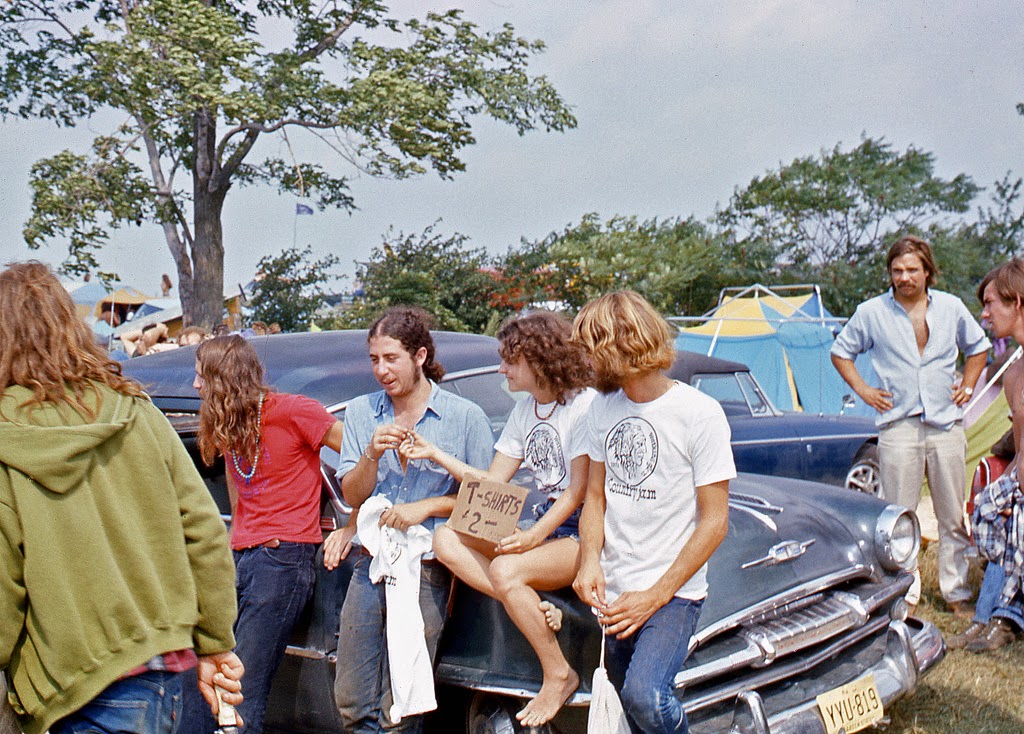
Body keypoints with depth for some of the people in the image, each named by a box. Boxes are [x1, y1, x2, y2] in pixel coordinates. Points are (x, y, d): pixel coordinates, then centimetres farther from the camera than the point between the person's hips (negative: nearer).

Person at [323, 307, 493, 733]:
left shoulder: (465, 417, 0)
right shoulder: (360, 413, 11)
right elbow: (352, 496, 7)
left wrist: (426, 507, -10)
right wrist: (373, 454, -11)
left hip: (427, 567, -4)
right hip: (370, 562, 4)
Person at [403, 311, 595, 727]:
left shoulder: (584, 405, -11)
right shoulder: (524, 412, 14)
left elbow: (578, 493, -15)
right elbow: (492, 482, 11)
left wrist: (534, 537, -26)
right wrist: (437, 455, 2)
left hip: (582, 533, -8)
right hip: (542, 528, 8)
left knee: (504, 570, -33)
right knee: (446, 540, -10)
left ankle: (560, 676, -14)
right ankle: (536, 608, -21)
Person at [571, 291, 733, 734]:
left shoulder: (699, 414, -11)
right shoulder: (603, 407, 8)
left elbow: (714, 521, -11)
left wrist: (656, 596, -16)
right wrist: (590, 560, -7)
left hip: (674, 592, -6)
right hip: (614, 595, 6)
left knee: (644, 695, -25)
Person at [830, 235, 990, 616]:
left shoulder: (951, 307, 6)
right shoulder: (871, 312, 0)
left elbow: (978, 347, 22)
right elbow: (840, 351, 13)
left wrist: (968, 385, 11)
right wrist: (863, 390, 3)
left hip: (946, 426, 2)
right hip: (898, 428, -2)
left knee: (954, 518, 7)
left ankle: (956, 592, 18)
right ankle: (905, 592, 12)